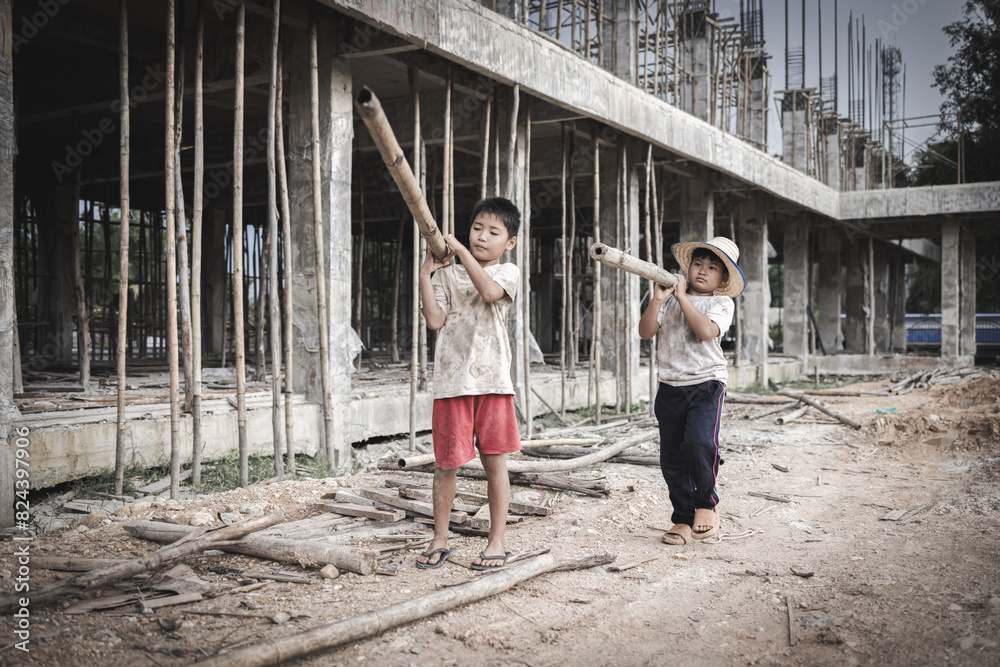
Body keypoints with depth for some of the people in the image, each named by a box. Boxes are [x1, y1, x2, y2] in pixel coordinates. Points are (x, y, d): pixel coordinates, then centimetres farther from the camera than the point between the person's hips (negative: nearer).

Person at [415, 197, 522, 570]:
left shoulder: (507, 273, 7)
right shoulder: (446, 274, 11)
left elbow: (490, 291, -17)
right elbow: (435, 320, -2)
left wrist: (459, 250, -16)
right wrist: (425, 274, -5)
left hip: (492, 381, -1)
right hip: (452, 381, 1)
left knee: (494, 463, 5)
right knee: (446, 464, 4)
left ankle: (496, 541, 17)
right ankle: (439, 539, 20)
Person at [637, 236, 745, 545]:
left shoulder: (722, 303, 2)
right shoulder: (670, 299, 10)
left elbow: (706, 331, -17)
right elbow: (646, 332, 0)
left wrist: (682, 296, -14)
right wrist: (657, 300, -14)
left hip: (706, 383, -3)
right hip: (670, 386, 3)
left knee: (699, 444, -22)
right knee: (671, 457, 5)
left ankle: (707, 503, 4)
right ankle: (683, 518, 18)